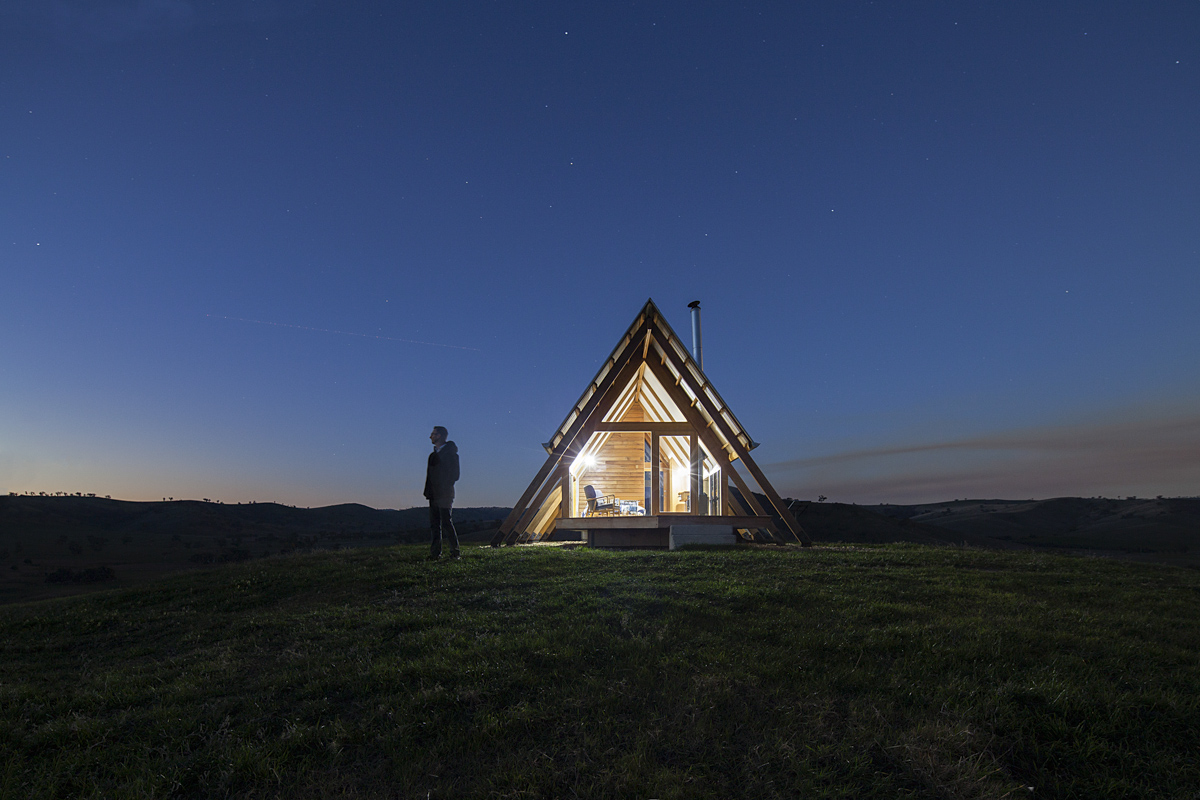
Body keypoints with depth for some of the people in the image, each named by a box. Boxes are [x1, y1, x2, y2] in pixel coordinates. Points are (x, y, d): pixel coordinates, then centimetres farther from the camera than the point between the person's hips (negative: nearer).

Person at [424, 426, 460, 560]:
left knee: (446, 522, -8)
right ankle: (435, 553, 11)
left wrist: (445, 486, -14)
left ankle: (455, 552, 1)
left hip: (444, 494, -8)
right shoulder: (433, 454, 19)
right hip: (434, 494, 8)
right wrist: (428, 492, 12)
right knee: (434, 524, 7)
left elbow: (454, 475, -9)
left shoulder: (450, 453, -6)